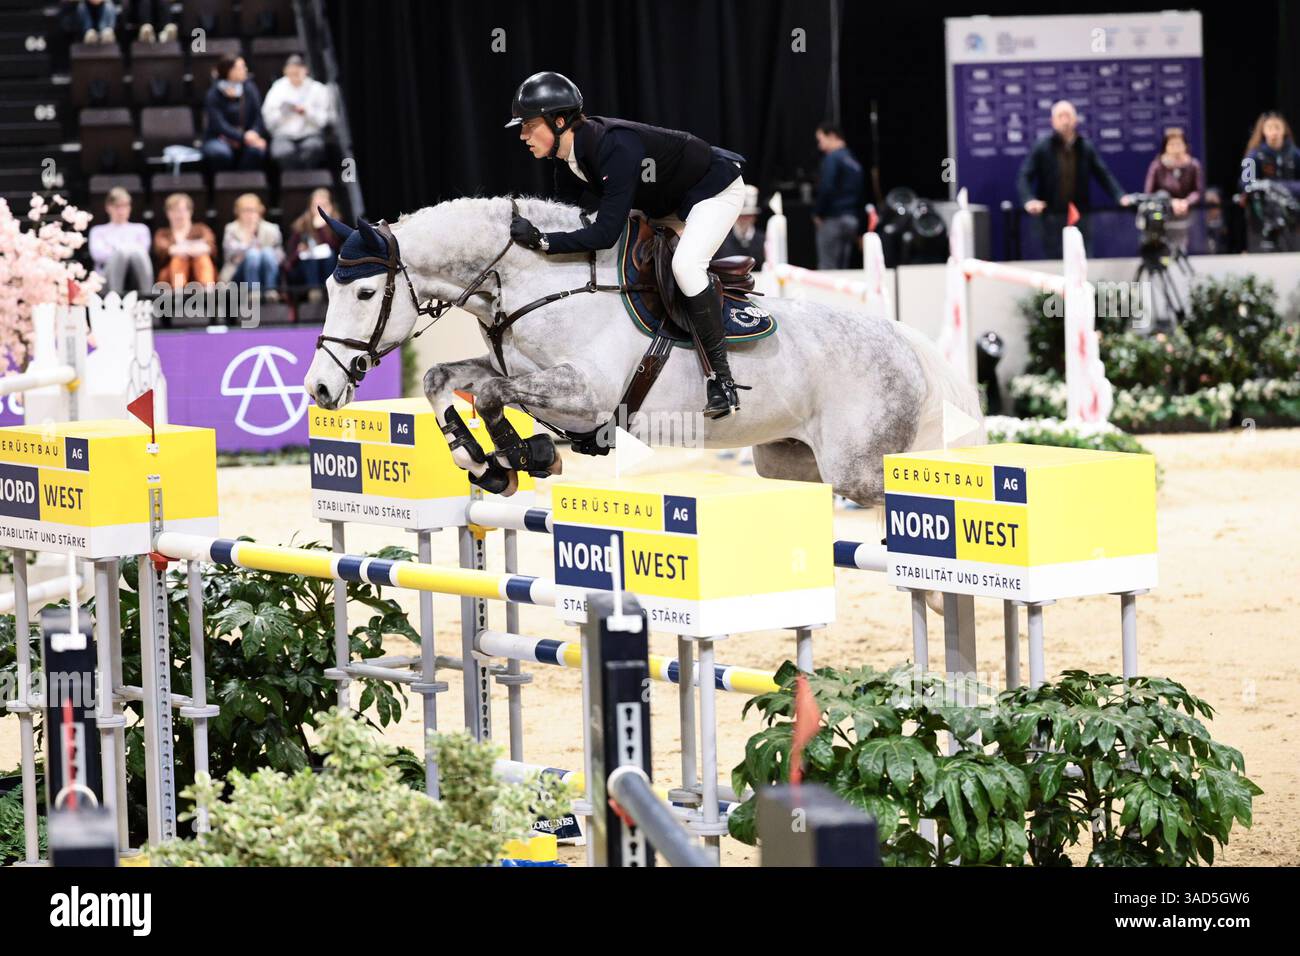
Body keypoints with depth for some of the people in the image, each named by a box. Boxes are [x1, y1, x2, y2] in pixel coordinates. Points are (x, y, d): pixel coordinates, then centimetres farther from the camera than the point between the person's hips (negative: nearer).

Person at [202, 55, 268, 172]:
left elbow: (259, 115, -4)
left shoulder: (249, 89, 2)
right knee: (221, 153, -37)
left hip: (247, 137, 2)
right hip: (219, 139, -2)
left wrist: (254, 132, -27)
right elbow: (219, 125, -18)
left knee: (256, 150, -32)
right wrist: (243, 137, -32)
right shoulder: (214, 95, -8)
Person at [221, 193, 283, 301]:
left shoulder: (270, 229, 4)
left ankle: (270, 290, -29)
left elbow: (279, 255, 3)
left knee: (268, 252, -28)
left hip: (266, 273, 2)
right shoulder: (232, 229, 0)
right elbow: (233, 255, -14)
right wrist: (247, 233, -21)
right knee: (252, 253, -30)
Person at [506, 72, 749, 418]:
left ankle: (722, 381, -24)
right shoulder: (566, 155, -12)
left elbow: (606, 233, -40)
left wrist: (542, 241, -42)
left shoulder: (615, 147, -39)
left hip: (715, 188, -9)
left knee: (685, 266, -27)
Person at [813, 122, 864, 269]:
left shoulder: (832, 158, -8)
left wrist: (818, 214, -7)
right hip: (852, 219, 8)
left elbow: (826, 189, -19)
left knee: (827, 268, -7)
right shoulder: (854, 161, 16)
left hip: (833, 219, -8)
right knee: (843, 269, 9)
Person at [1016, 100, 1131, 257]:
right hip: (1052, 215, -3)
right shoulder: (1042, 147, 0)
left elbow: (1103, 174, 10)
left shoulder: (1086, 147, 8)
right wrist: (1029, 200, -22)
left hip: (1079, 215, 3)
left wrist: (1120, 196, -4)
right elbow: (1024, 177, -4)